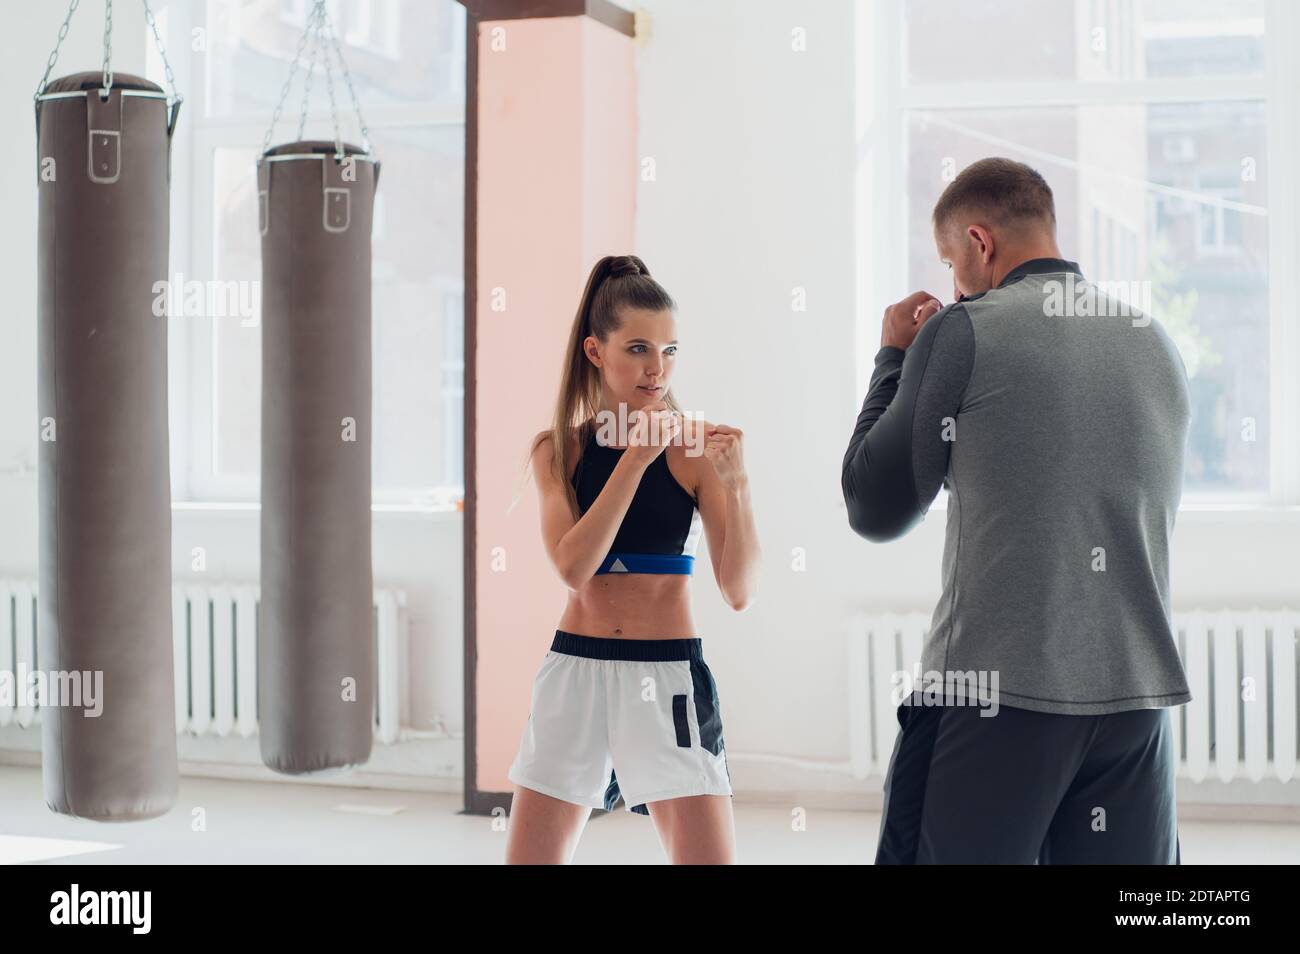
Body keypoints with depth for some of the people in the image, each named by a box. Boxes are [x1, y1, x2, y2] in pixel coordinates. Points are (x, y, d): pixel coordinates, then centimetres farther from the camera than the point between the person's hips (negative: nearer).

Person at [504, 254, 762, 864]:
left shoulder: (695, 448, -2)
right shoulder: (557, 449, 4)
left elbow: (739, 593, -9)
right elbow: (573, 567, -12)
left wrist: (735, 484, -23)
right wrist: (636, 457, -16)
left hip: (668, 675, -2)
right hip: (574, 670, 2)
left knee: (710, 857, -7)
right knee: (528, 857, 6)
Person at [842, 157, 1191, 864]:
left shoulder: (964, 332, -6)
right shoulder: (1155, 342, 11)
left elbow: (874, 510, 0)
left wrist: (894, 357, 13)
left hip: (997, 697, -5)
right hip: (1138, 694, 6)